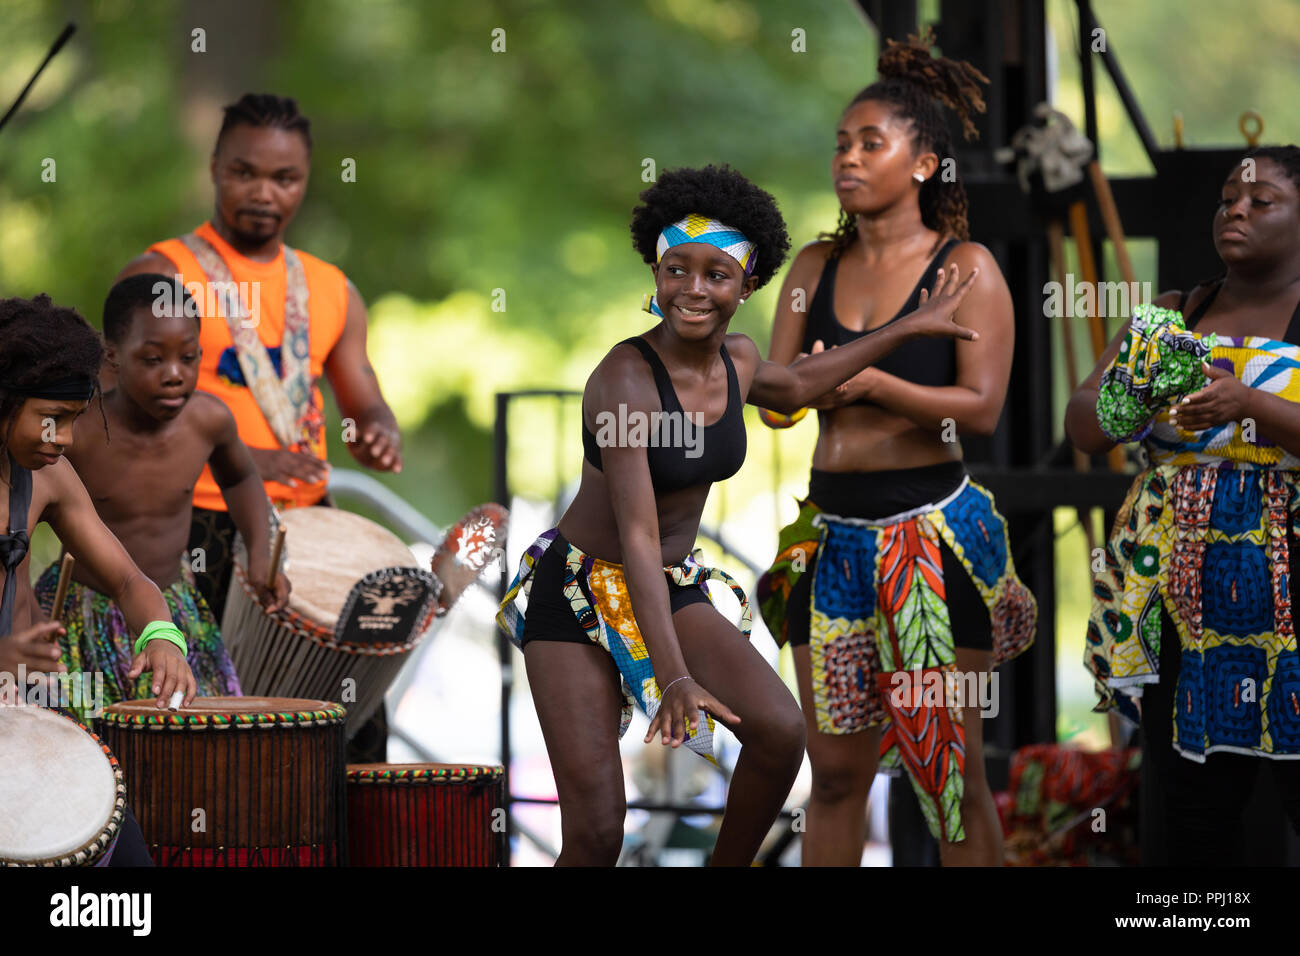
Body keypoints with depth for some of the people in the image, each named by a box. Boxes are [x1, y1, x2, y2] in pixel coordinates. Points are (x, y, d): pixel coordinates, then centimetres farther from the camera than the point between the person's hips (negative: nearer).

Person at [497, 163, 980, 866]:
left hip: (676, 591, 6)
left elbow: (792, 388, 25)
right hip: (578, 594, -6)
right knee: (595, 834, -15)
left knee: (781, 731, -20)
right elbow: (638, 537, -30)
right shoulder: (625, 379, -24)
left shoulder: (738, 360, -1)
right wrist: (675, 677, -37)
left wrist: (908, 329, 26)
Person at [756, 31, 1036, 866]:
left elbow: (981, 407, -12)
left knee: (952, 770, -1)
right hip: (832, 536, 5)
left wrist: (872, 382, -18)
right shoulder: (818, 265, 11)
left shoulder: (965, 266, -3)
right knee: (836, 771, 7)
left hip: (933, 534, -4)